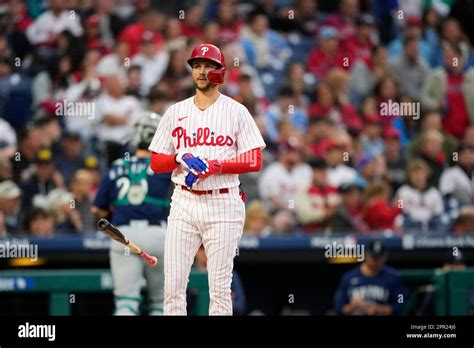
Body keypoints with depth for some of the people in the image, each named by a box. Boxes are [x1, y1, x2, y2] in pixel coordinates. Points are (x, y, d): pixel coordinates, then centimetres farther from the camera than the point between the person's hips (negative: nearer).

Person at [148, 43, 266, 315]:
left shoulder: (236, 111, 4)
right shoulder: (175, 112, 12)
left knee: (220, 287, -2)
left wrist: (214, 166, -15)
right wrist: (181, 157, -11)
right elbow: (156, 163, 10)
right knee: (173, 283, -3)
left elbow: (254, 161, -3)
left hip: (223, 204, -2)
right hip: (184, 202, 3)